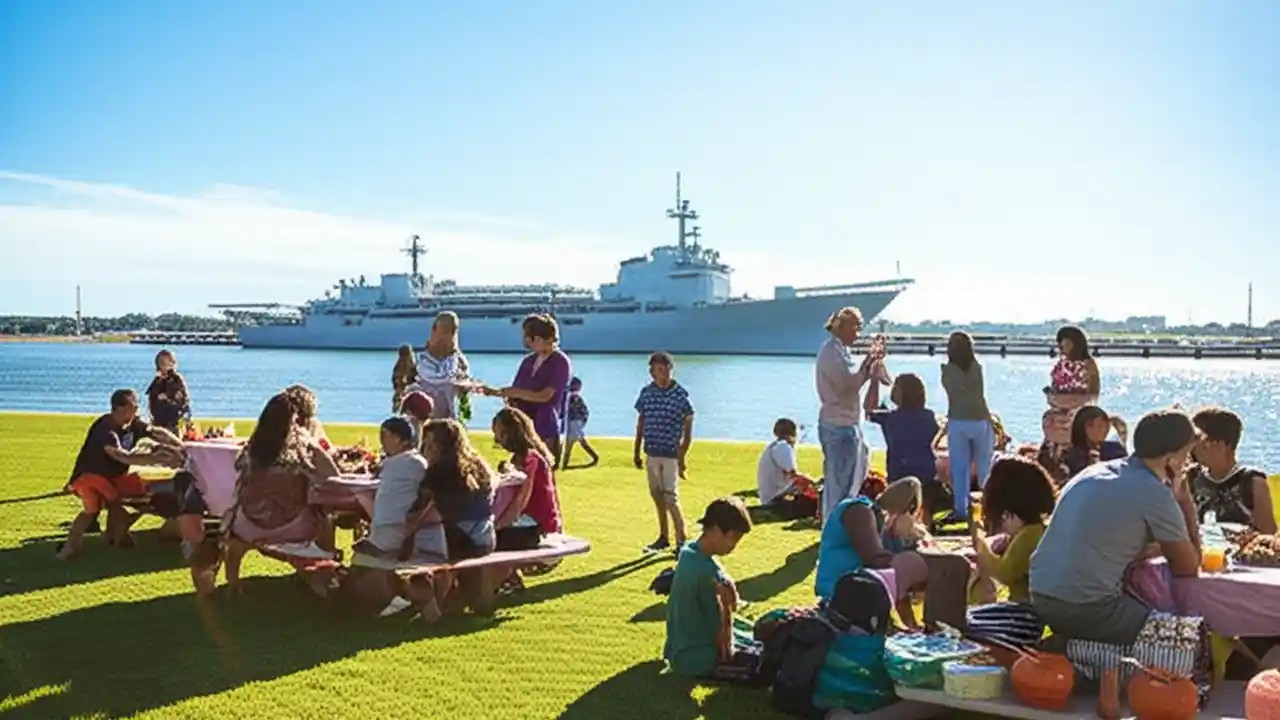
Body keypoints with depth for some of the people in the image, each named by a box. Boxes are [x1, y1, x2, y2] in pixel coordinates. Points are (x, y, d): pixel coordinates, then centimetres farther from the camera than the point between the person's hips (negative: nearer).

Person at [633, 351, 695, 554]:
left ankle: (681, 539, 1)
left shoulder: (681, 394, -8)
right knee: (657, 496, 13)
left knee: (670, 498, -9)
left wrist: (682, 457, -10)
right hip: (651, 453, 5)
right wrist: (636, 452, 13)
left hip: (671, 454, -5)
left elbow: (688, 428, -5)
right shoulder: (646, 392, 3)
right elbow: (641, 423, 12)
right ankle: (663, 537, 25)